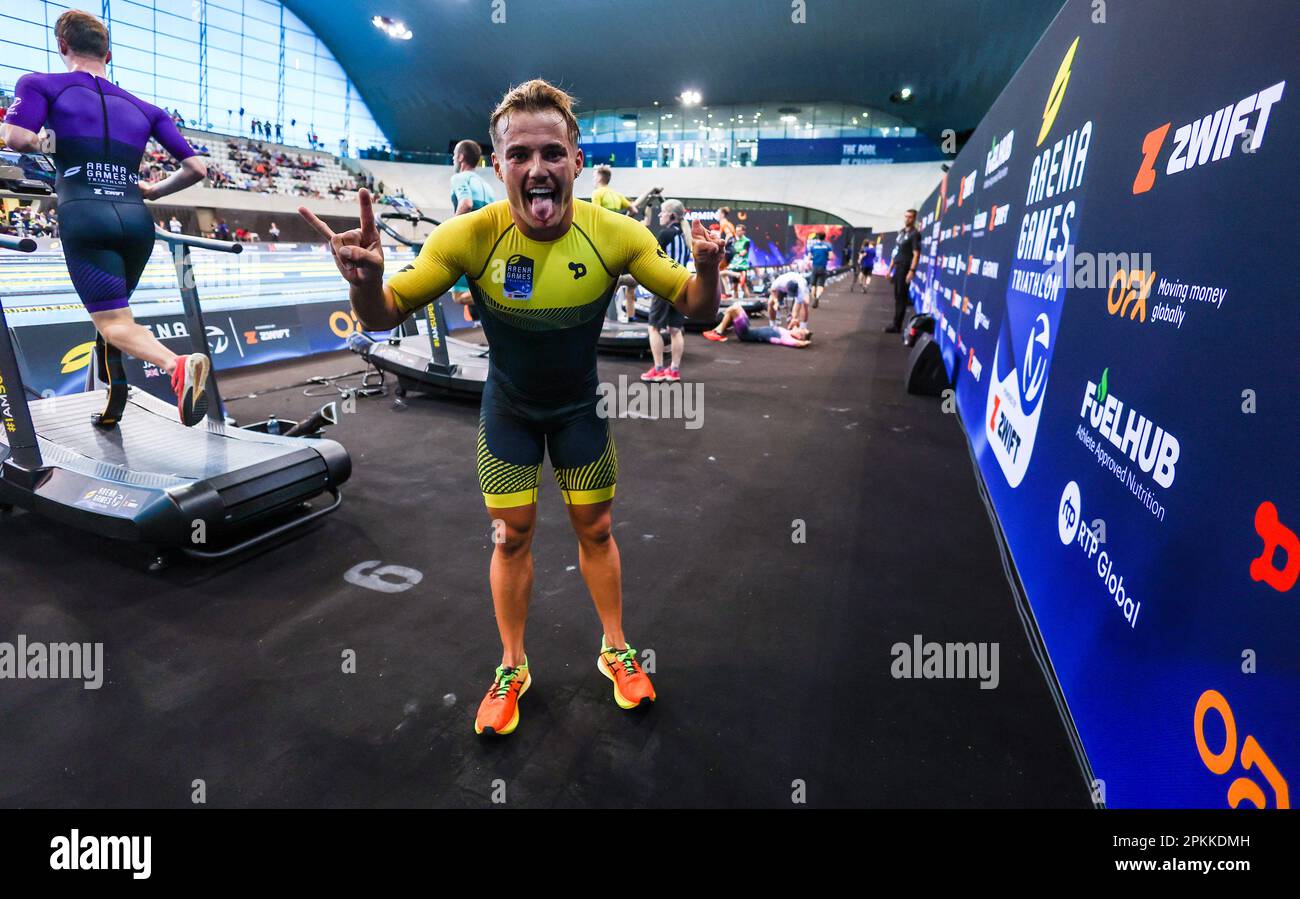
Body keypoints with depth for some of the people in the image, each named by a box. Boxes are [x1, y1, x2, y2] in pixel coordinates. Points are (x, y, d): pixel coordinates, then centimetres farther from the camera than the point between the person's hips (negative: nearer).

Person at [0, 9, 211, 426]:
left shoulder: (42, 84, 8)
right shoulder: (145, 109, 18)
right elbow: (196, 169, 13)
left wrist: (45, 141, 13)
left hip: (84, 217, -4)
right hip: (137, 219, 4)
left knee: (114, 323, -7)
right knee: (113, 311, 21)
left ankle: (178, 366, -38)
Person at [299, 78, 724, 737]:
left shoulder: (614, 235, -21)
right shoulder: (469, 236, -23)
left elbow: (696, 309, -15)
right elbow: (384, 316, -18)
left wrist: (707, 271, -39)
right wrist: (365, 280, -42)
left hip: (580, 406, 1)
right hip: (507, 409, 0)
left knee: (595, 530, 11)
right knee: (512, 537, 8)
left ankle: (615, 651, 36)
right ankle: (512, 669, 32)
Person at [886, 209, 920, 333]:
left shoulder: (915, 234, -9)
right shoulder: (901, 232, 16)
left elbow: (916, 254, -17)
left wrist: (912, 271, -25)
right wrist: (890, 269, 17)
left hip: (905, 269, -8)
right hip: (897, 268, 9)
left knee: (901, 297, -7)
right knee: (897, 297, 13)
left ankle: (897, 326, -5)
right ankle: (896, 324, 21)